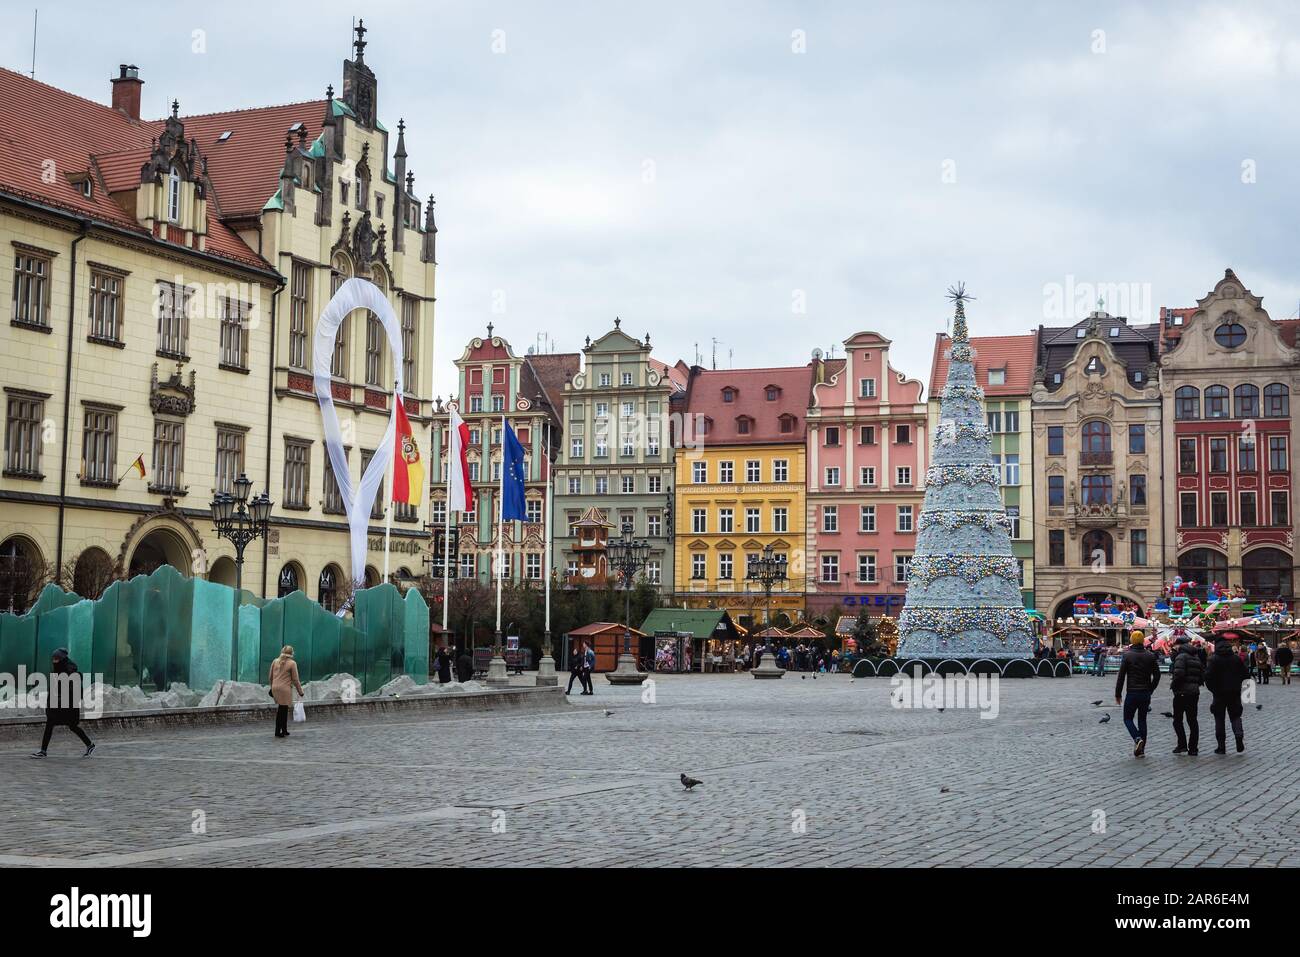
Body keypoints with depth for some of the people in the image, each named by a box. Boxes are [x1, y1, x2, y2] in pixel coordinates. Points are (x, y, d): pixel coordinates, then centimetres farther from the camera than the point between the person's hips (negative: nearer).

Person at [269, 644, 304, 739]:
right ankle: (278, 732, 2)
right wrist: (300, 691, 6)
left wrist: (272, 687, 30)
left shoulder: (275, 661, 8)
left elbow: (270, 676, 15)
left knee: (283, 710, 15)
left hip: (275, 688, 5)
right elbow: (295, 680, -4)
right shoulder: (292, 663, -6)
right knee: (283, 711, 1)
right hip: (285, 689, -5)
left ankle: (284, 730, 19)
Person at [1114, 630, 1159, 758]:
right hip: (1146, 694, 4)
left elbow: (1121, 676, -9)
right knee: (1142, 720, 12)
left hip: (1132, 693, -4)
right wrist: (1150, 690, 16)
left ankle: (1137, 738, -18)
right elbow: (1157, 675, 5)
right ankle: (1141, 749, 10)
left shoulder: (1128, 655, -8)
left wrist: (1118, 694, -2)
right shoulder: (1150, 656, 3)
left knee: (1127, 718, 8)